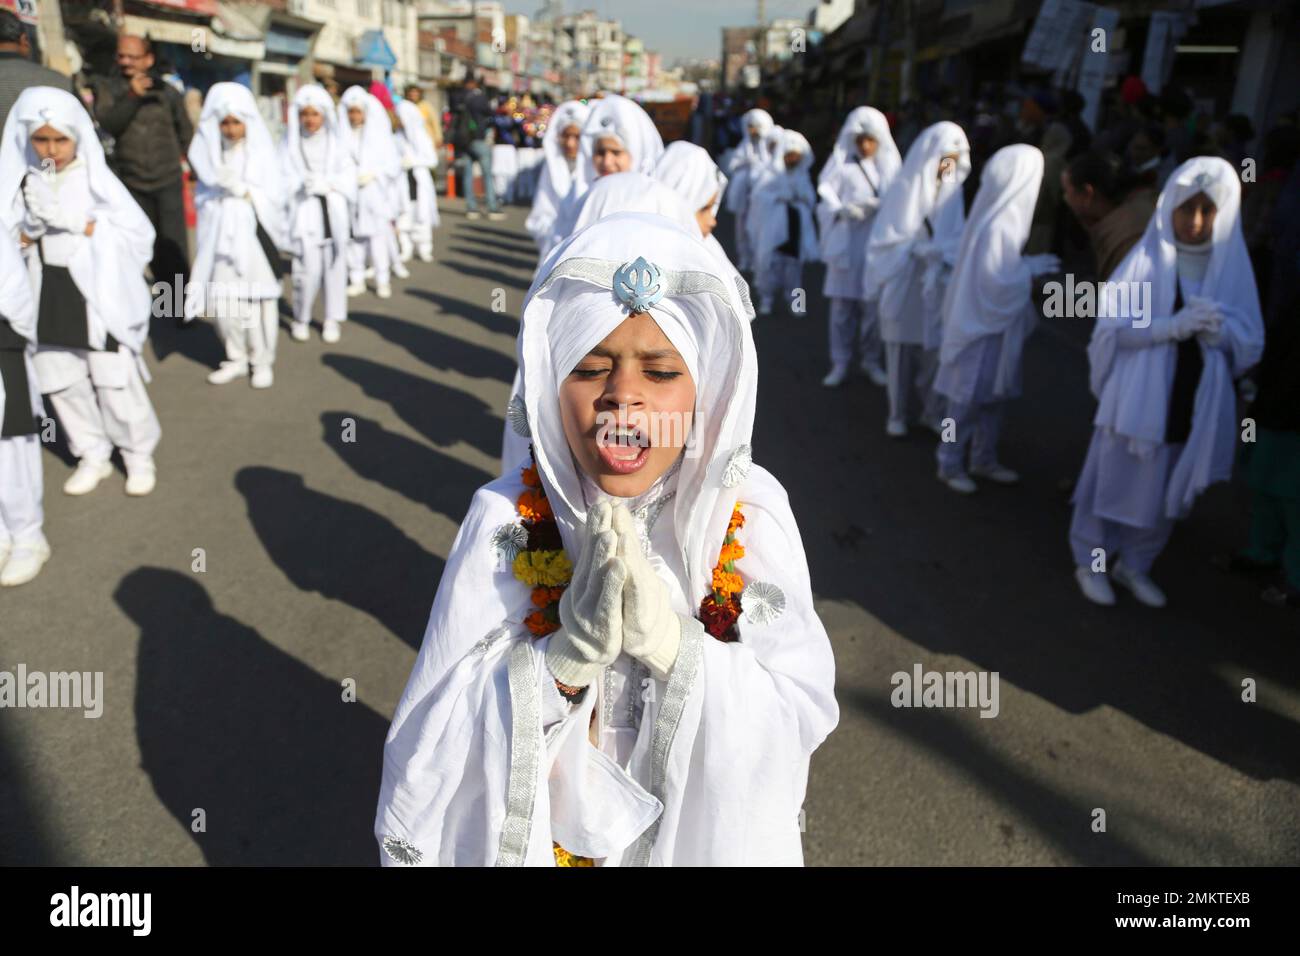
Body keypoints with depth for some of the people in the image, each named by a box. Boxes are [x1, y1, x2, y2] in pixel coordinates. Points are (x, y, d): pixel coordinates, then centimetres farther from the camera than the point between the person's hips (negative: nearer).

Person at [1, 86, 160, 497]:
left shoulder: (97, 178, -6)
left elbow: (138, 233, -11)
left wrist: (74, 222, -17)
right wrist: (33, 227, -16)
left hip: (97, 296, -4)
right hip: (46, 298, 4)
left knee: (115, 383, 0)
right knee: (62, 383, 10)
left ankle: (139, 455, 18)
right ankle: (92, 456, 25)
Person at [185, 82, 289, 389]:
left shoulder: (261, 152, -2)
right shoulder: (210, 152, 7)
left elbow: (275, 198, -6)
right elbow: (203, 196, 12)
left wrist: (241, 189, -13)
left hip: (255, 234, -3)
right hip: (221, 235, 3)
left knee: (257, 300, -2)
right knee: (222, 300, 4)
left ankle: (262, 361, 14)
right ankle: (237, 358, 21)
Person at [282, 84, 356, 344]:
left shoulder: (336, 142, 9)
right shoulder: (291, 143, 3)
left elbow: (349, 176, 4)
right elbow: (284, 179, -2)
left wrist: (328, 184, -11)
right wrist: (302, 184, -19)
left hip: (334, 211, 2)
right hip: (305, 212, -2)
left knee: (334, 264, 2)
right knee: (309, 268, -11)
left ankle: (333, 319, 15)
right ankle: (300, 318, 9)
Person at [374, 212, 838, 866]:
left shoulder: (752, 512, -17)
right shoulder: (506, 520, -19)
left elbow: (803, 714, -18)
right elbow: (431, 739, -19)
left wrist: (671, 643, -33)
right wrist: (566, 657, -34)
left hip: (708, 829, 1)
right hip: (543, 832, -1)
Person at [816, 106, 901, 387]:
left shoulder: (889, 164, 6)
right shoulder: (841, 163, 0)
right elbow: (826, 202, -3)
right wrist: (842, 210, -22)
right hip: (846, 243, -1)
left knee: (873, 305, 5)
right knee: (842, 304, 2)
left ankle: (872, 360, 17)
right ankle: (840, 362, 10)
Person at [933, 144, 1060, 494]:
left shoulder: (1005, 215, 6)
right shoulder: (997, 225, -23)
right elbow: (995, 280, -24)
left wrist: (1028, 265, 2)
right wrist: (1032, 268, -14)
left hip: (998, 323, 9)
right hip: (982, 323, -9)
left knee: (994, 396, 17)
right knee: (969, 399, 3)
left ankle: (984, 459, 29)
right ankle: (950, 464, 16)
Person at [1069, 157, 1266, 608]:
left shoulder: (1233, 265, 1)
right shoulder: (1146, 257, -8)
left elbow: (1251, 343, 1)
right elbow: (1112, 326, -12)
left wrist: (1218, 328, -19)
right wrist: (1173, 325, -24)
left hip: (1195, 404, 4)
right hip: (1137, 398, -3)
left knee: (1165, 492, 14)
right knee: (1114, 483, 7)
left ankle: (1134, 564, 33)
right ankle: (1091, 562, 26)